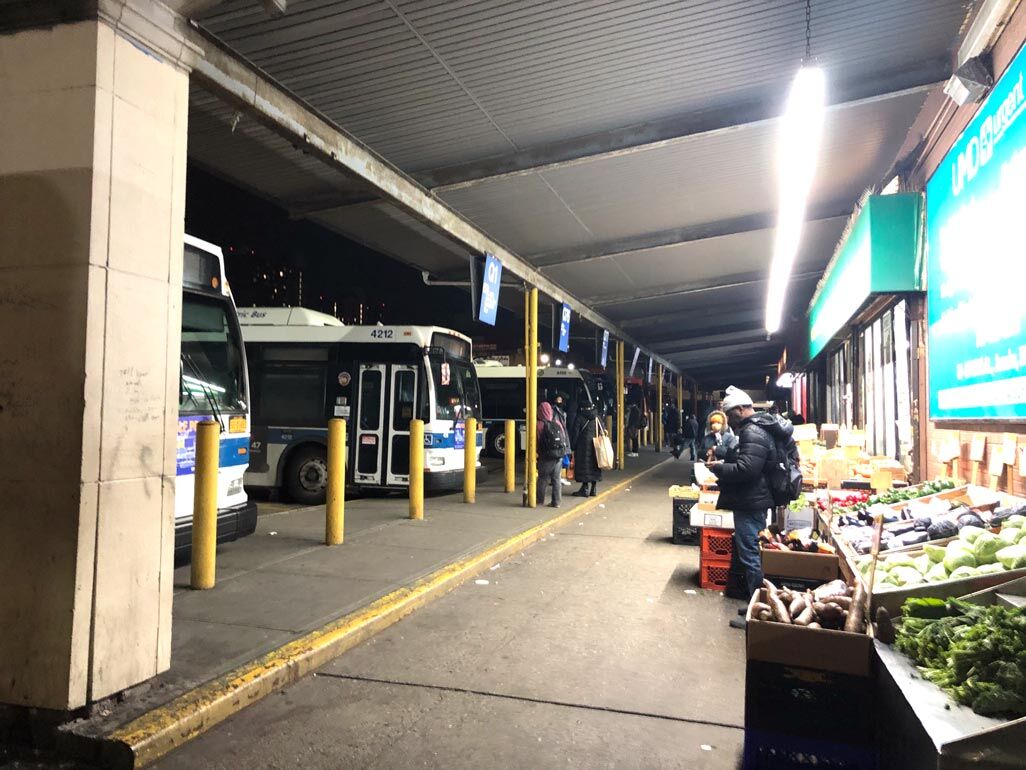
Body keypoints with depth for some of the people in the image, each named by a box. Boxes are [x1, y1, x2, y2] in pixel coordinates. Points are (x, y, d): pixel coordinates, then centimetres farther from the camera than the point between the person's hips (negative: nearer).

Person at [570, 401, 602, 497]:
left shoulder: (580, 418, -6)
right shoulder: (597, 417, 5)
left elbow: (575, 433, -7)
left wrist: (573, 446, -1)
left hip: (583, 446, -4)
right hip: (595, 446, 4)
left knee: (584, 467, 0)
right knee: (594, 466, 11)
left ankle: (585, 489, 0)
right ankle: (593, 489, 13)